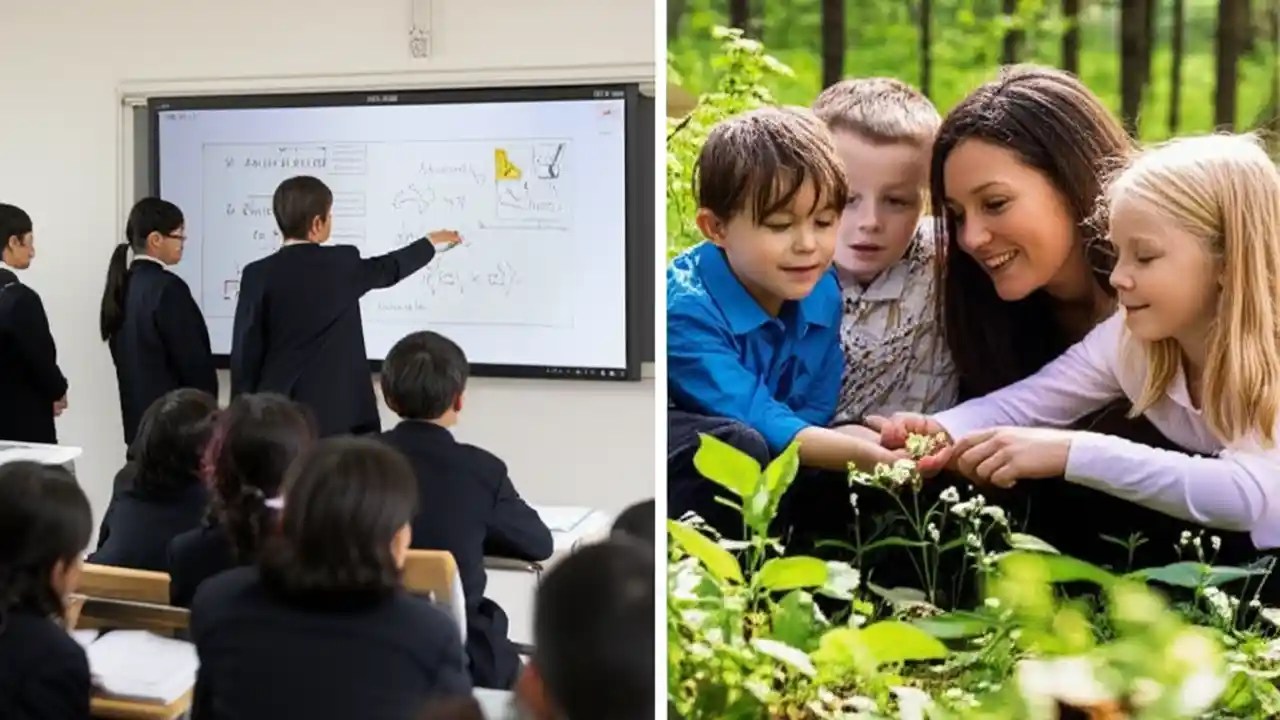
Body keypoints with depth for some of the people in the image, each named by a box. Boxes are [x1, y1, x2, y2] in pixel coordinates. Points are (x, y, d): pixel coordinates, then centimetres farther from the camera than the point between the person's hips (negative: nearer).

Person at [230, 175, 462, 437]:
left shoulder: (259, 274, -4)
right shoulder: (343, 263, -2)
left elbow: (244, 352, -2)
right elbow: (391, 268, 19)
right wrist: (431, 242, 38)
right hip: (333, 413, 0)